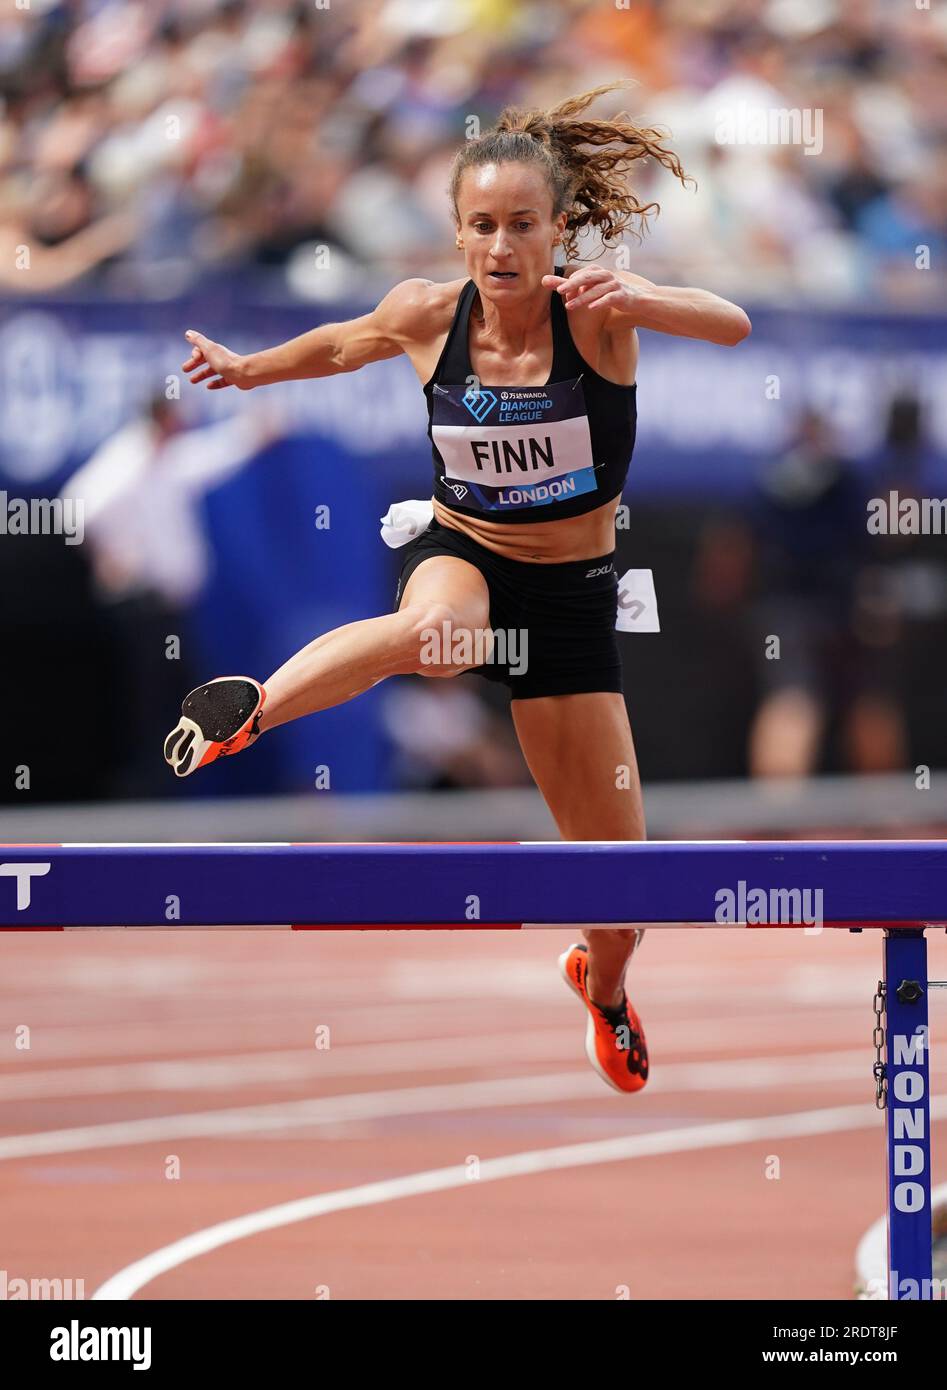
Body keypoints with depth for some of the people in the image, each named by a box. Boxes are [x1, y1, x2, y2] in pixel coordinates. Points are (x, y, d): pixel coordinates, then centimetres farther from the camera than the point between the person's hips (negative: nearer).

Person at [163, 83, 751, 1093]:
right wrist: (245, 370, 27)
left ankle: (602, 985, 43)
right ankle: (252, 705, -29)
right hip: (459, 553, 0)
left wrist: (635, 302, -55)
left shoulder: (594, 309, -19)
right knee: (437, 631, -43)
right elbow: (340, 346, 12)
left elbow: (732, 326, -37)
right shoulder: (426, 314, -11)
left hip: (570, 591, 0)